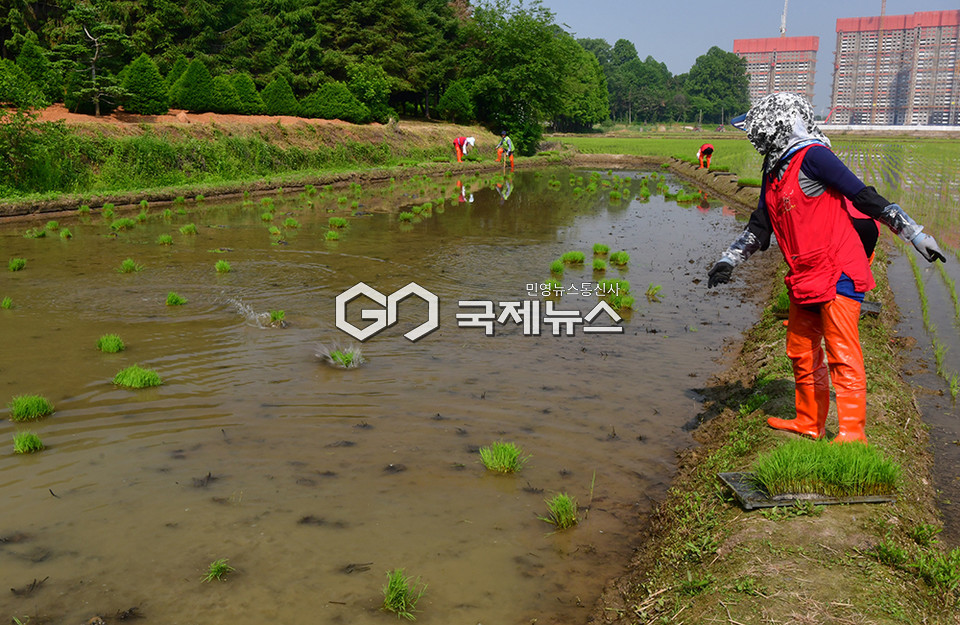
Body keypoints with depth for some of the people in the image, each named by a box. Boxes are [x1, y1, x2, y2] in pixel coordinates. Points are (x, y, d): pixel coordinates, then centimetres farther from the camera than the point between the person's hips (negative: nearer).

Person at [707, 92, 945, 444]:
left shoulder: (812, 156, -12)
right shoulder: (774, 168, 15)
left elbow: (865, 197, -13)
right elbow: (760, 226, 21)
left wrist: (915, 235, -13)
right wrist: (728, 261, 17)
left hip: (837, 273, -9)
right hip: (804, 278, 9)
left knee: (843, 355, -7)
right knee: (801, 352, 14)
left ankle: (852, 433, -2)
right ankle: (809, 423, 27)